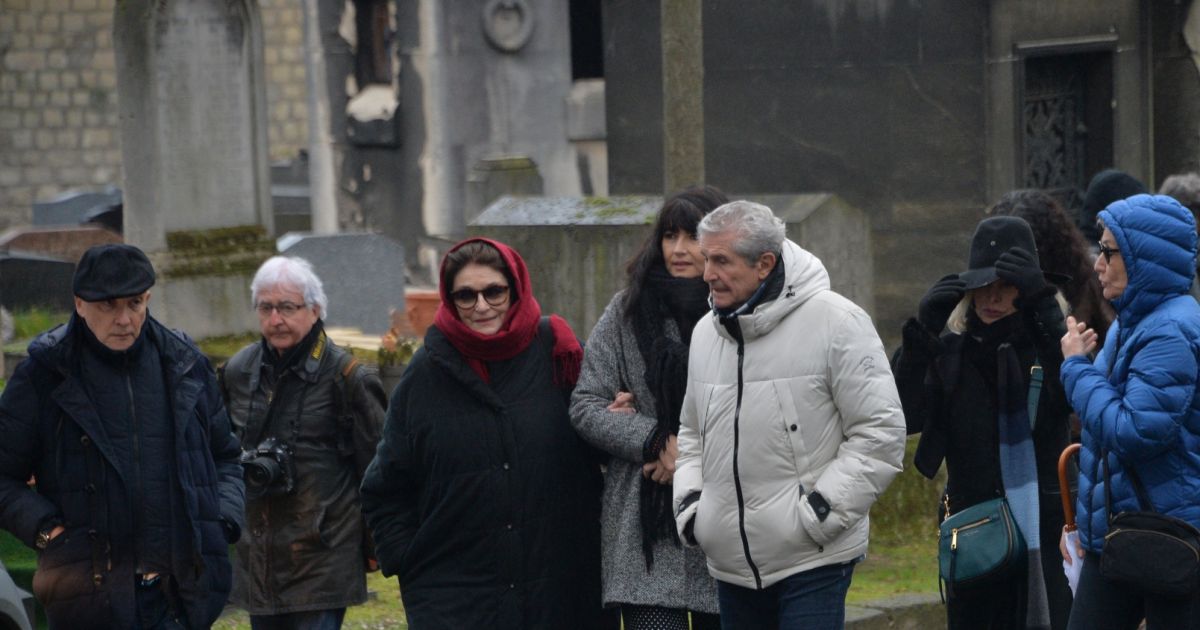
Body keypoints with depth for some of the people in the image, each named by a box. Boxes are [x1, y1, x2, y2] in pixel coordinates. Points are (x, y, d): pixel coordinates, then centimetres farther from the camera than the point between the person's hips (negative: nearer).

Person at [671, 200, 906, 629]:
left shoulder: (834, 321, -10)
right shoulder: (706, 333, 11)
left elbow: (880, 431, -10)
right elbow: (691, 432, 24)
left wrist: (822, 509, -14)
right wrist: (688, 502, 9)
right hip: (730, 562, 7)